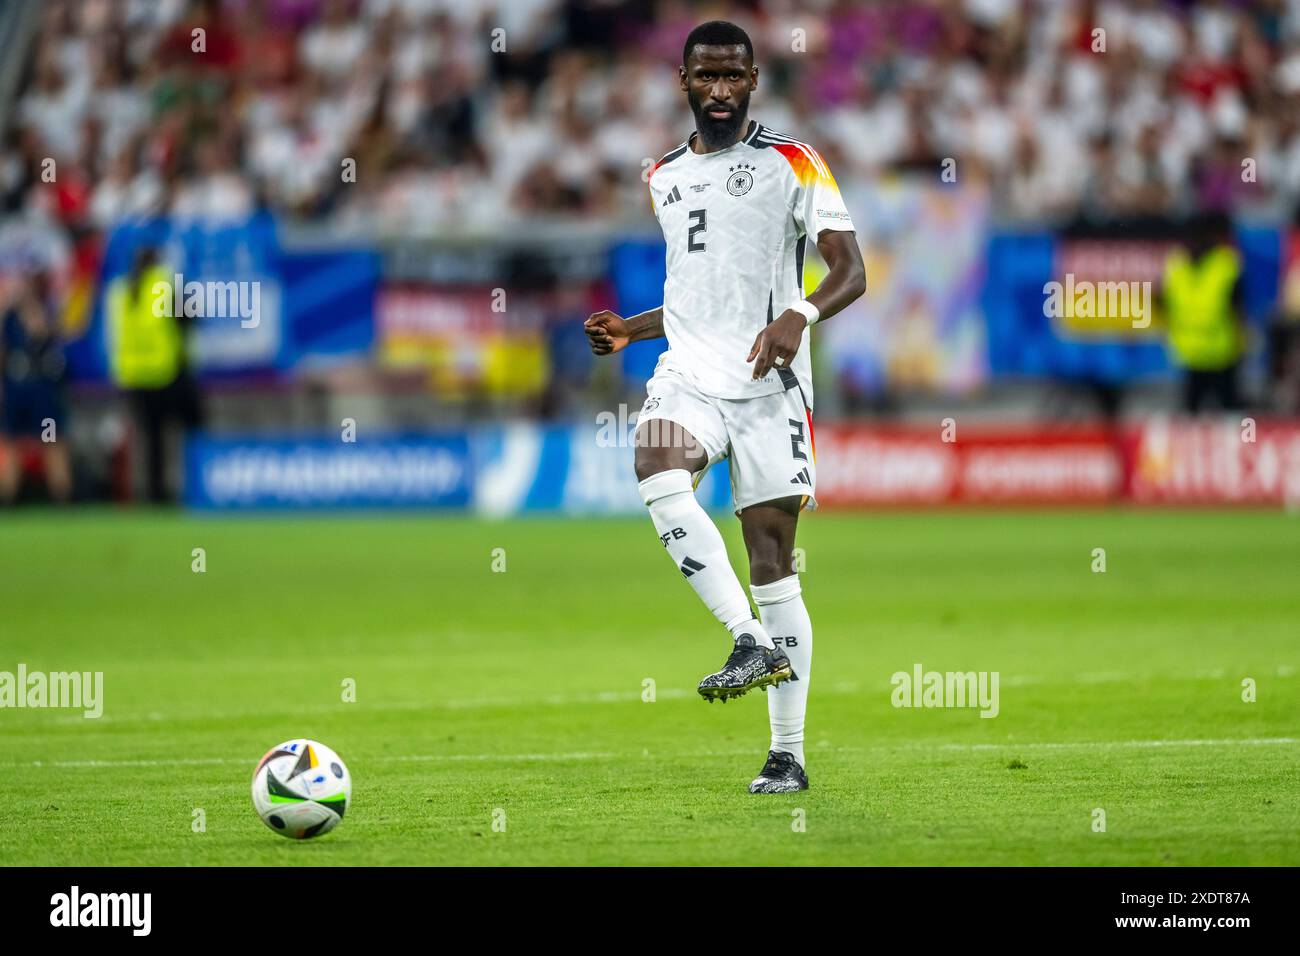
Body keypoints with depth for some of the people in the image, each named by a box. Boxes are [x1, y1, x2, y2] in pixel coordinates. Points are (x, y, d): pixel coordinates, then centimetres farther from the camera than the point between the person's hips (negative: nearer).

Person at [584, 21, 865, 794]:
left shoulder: (792, 164, 2)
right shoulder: (666, 178, 18)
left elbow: (851, 272, -5)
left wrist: (799, 315, -25)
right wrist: (630, 331, 12)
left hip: (768, 383, -3)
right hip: (690, 376, 4)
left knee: (773, 564, -3)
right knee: (656, 471, -31)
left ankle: (788, 755, 4)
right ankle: (752, 643, -28)